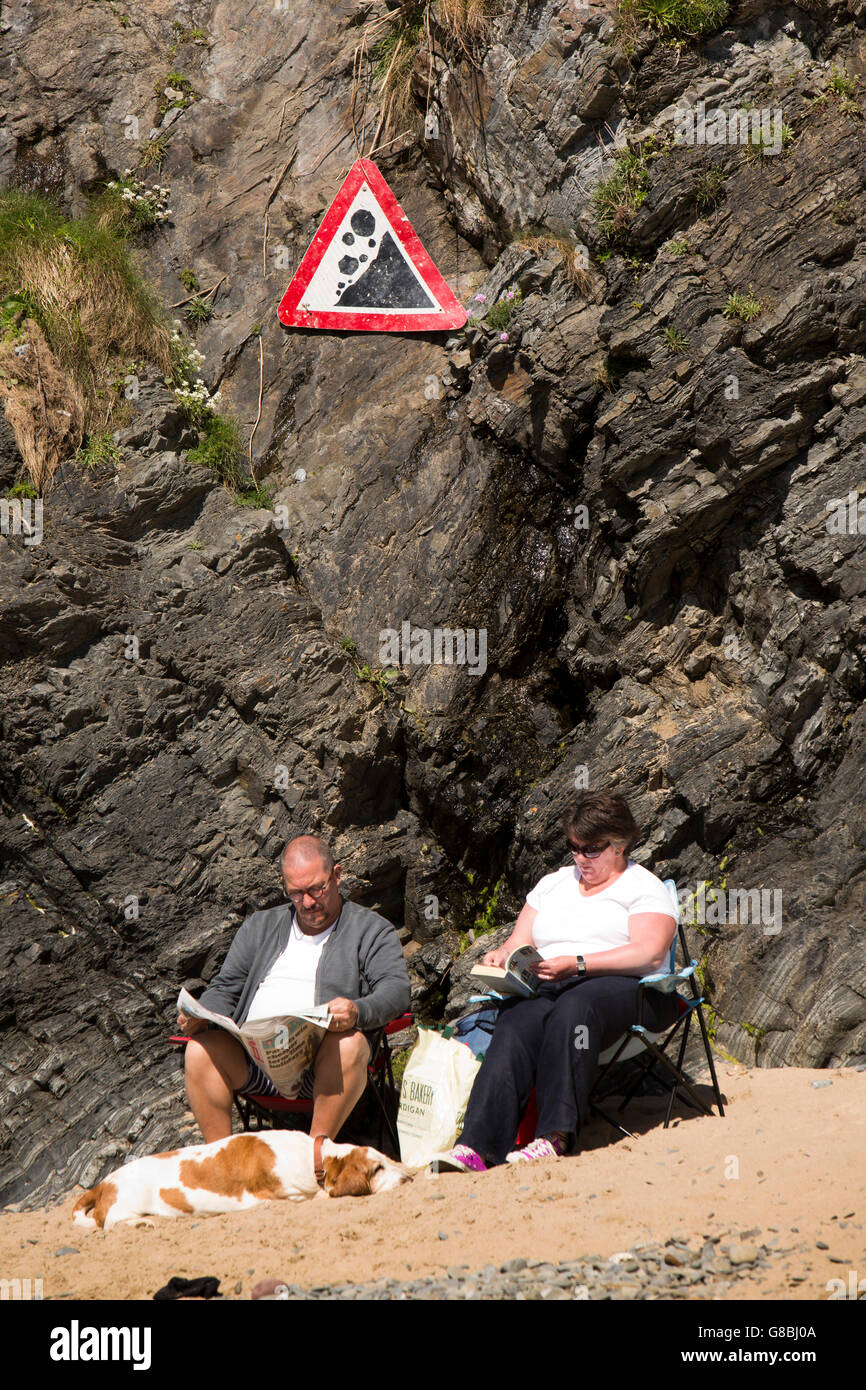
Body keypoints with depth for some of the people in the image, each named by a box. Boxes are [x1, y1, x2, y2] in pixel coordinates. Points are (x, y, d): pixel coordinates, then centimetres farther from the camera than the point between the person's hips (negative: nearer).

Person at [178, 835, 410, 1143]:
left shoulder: (371, 930, 14)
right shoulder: (259, 927, 27)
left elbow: (396, 989, -2)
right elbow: (225, 989, 24)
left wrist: (358, 1011, -25)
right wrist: (200, 1016, -1)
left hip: (322, 1069, -3)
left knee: (348, 1045, -37)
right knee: (201, 1048, -27)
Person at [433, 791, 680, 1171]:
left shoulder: (644, 889, 9)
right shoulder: (552, 885, 29)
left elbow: (649, 954, -9)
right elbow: (519, 942, 25)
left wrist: (576, 964, -18)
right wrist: (502, 956, -1)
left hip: (622, 988, -4)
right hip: (548, 988, 4)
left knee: (572, 1008, -40)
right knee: (516, 1023, -32)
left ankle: (555, 1136, -46)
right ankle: (477, 1146, -48)